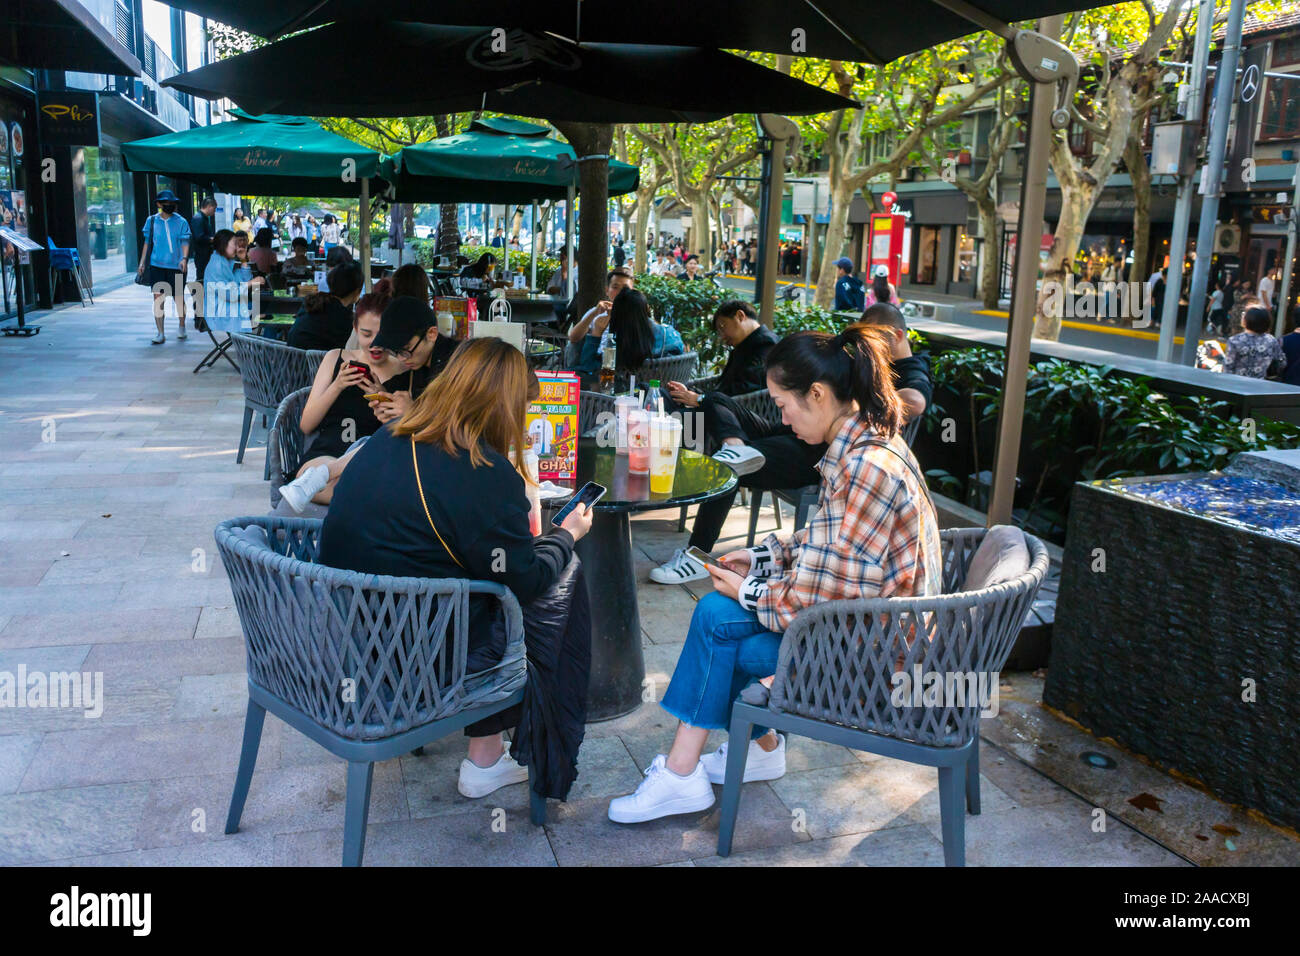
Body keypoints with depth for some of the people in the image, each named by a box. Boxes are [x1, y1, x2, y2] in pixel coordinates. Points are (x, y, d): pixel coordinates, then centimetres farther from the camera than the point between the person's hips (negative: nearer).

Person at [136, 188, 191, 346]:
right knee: (158, 299, -5)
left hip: (176, 267, -1)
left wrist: (184, 258, -21)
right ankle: (160, 333, -1)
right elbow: (147, 243, 13)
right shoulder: (151, 221, 7)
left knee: (178, 299, 7)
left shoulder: (181, 222, 1)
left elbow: (185, 242, -3)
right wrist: (142, 264, 10)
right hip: (156, 266, 1)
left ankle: (182, 328, 28)